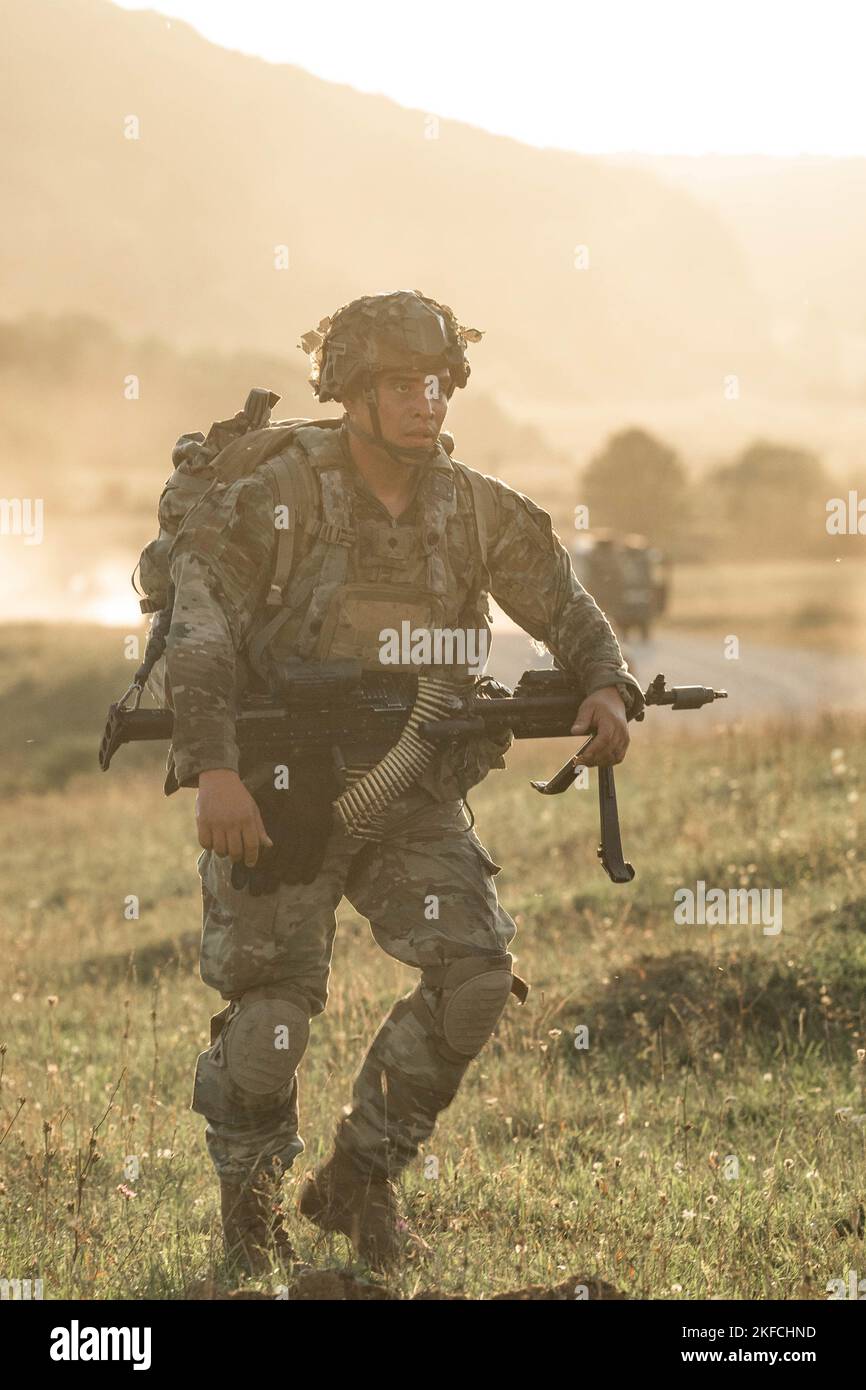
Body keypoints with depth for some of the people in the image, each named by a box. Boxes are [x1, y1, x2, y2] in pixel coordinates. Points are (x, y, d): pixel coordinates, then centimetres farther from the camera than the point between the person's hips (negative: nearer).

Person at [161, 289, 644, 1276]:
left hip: (410, 796, 4)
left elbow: (564, 606, 10)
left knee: (476, 976, -13)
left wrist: (605, 687, -10)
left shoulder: (474, 510, -1)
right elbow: (198, 629, -21)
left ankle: (360, 1179, 6)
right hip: (278, 796, -4)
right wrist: (214, 768, -32)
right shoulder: (277, 498, -15)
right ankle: (249, 1201, 26)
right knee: (269, 1018, -4)